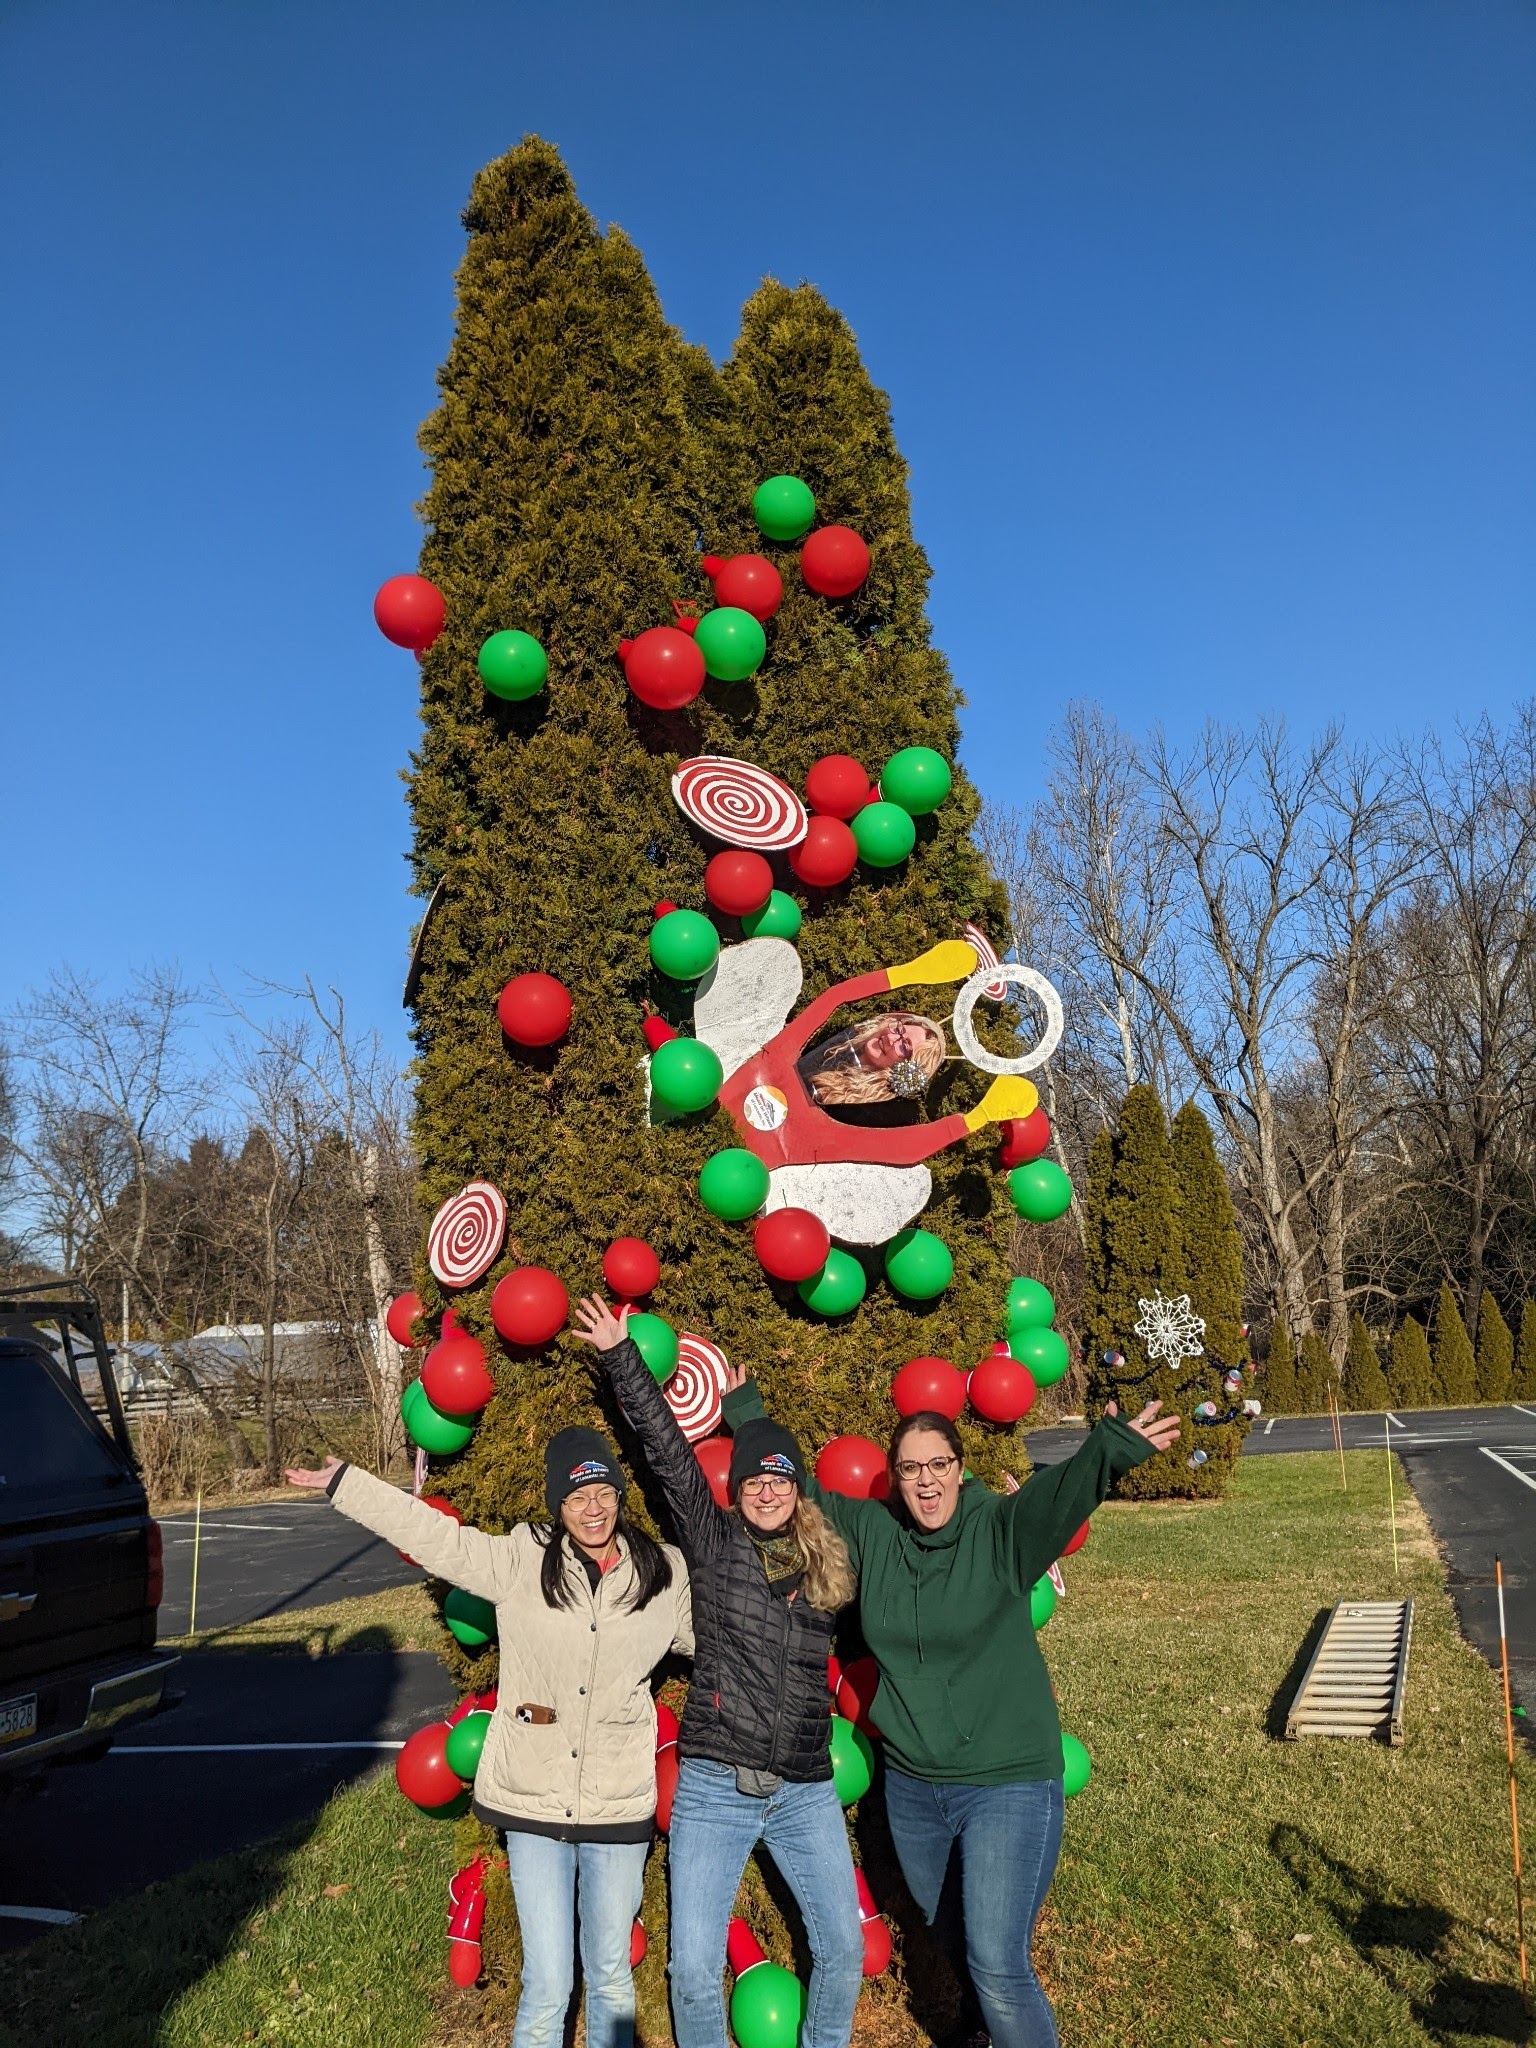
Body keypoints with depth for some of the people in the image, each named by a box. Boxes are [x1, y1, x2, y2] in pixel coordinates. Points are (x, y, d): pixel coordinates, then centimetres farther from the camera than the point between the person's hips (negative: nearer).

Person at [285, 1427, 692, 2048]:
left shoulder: (664, 1573, -1)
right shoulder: (520, 1559, -5)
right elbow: (434, 1535, -4)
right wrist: (344, 1482, -4)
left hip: (619, 1809, 1)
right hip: (532, 1805, -1)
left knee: (611, 1978, 15)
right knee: (547, 1985, 6)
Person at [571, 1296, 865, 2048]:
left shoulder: (825, 1564, 5)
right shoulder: (713, 1544, -4)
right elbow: (668, 1450, -8)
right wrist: (620, 1356, -10)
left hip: (806, 1792, 3)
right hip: (713, 1788, -3)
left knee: (842, 1950, 9)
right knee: (694, 1969, -1)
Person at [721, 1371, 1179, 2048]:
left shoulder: (998, 1531, -16)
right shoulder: (871, 1532, -4)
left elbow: (1062, 1490, -36)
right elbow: (797, 1491, 7)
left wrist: (1111, 1449, -54)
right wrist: (747, 1416, 8)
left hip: (1007, 1784, -5)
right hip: (910, 1784, 6)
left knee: (997, 1963, -7)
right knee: (947, 1934, 25)